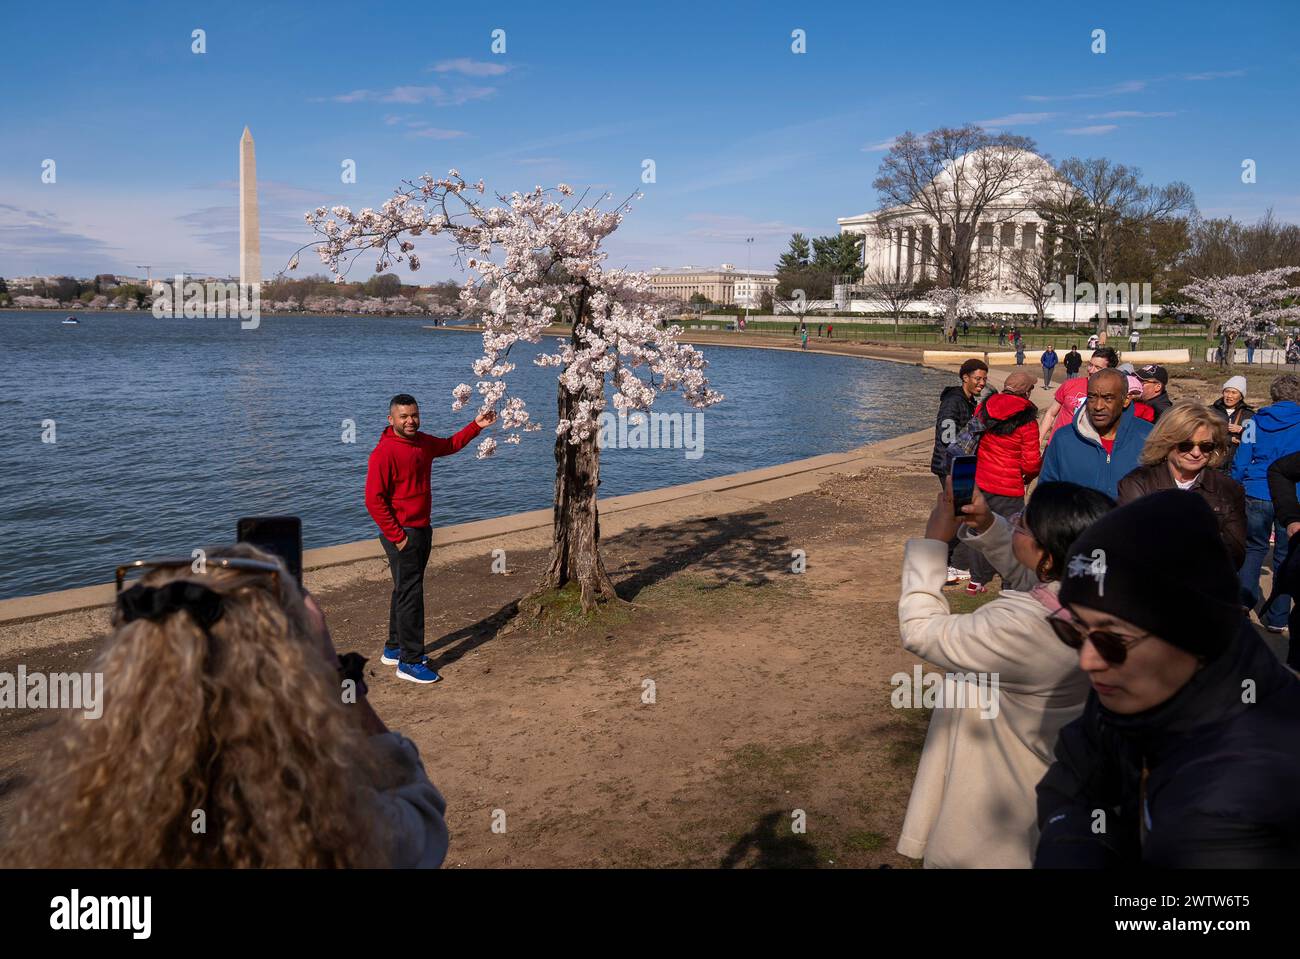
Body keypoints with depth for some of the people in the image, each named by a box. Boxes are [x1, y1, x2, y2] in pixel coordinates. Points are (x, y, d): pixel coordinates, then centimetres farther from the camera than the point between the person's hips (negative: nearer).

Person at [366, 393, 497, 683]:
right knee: (410, 594, -5)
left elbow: (450, 445, 28)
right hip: (402, 534, -9)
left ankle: (394, 649, 31)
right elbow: (374, 500, -21)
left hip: (422, 530, 9)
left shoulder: (423, 442, 7)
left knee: (405, 591, 18)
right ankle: (410, 662, 3)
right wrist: (397, 537, -20)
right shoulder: (384, 452, -18)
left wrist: (475, 426, 16)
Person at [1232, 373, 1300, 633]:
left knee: (1253, 548, 20)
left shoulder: (1257, 422, 2)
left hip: (1256, 497, 1)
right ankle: (1277, 618, 14)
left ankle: (1244, 600, 12)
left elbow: (1240, 462, 3)